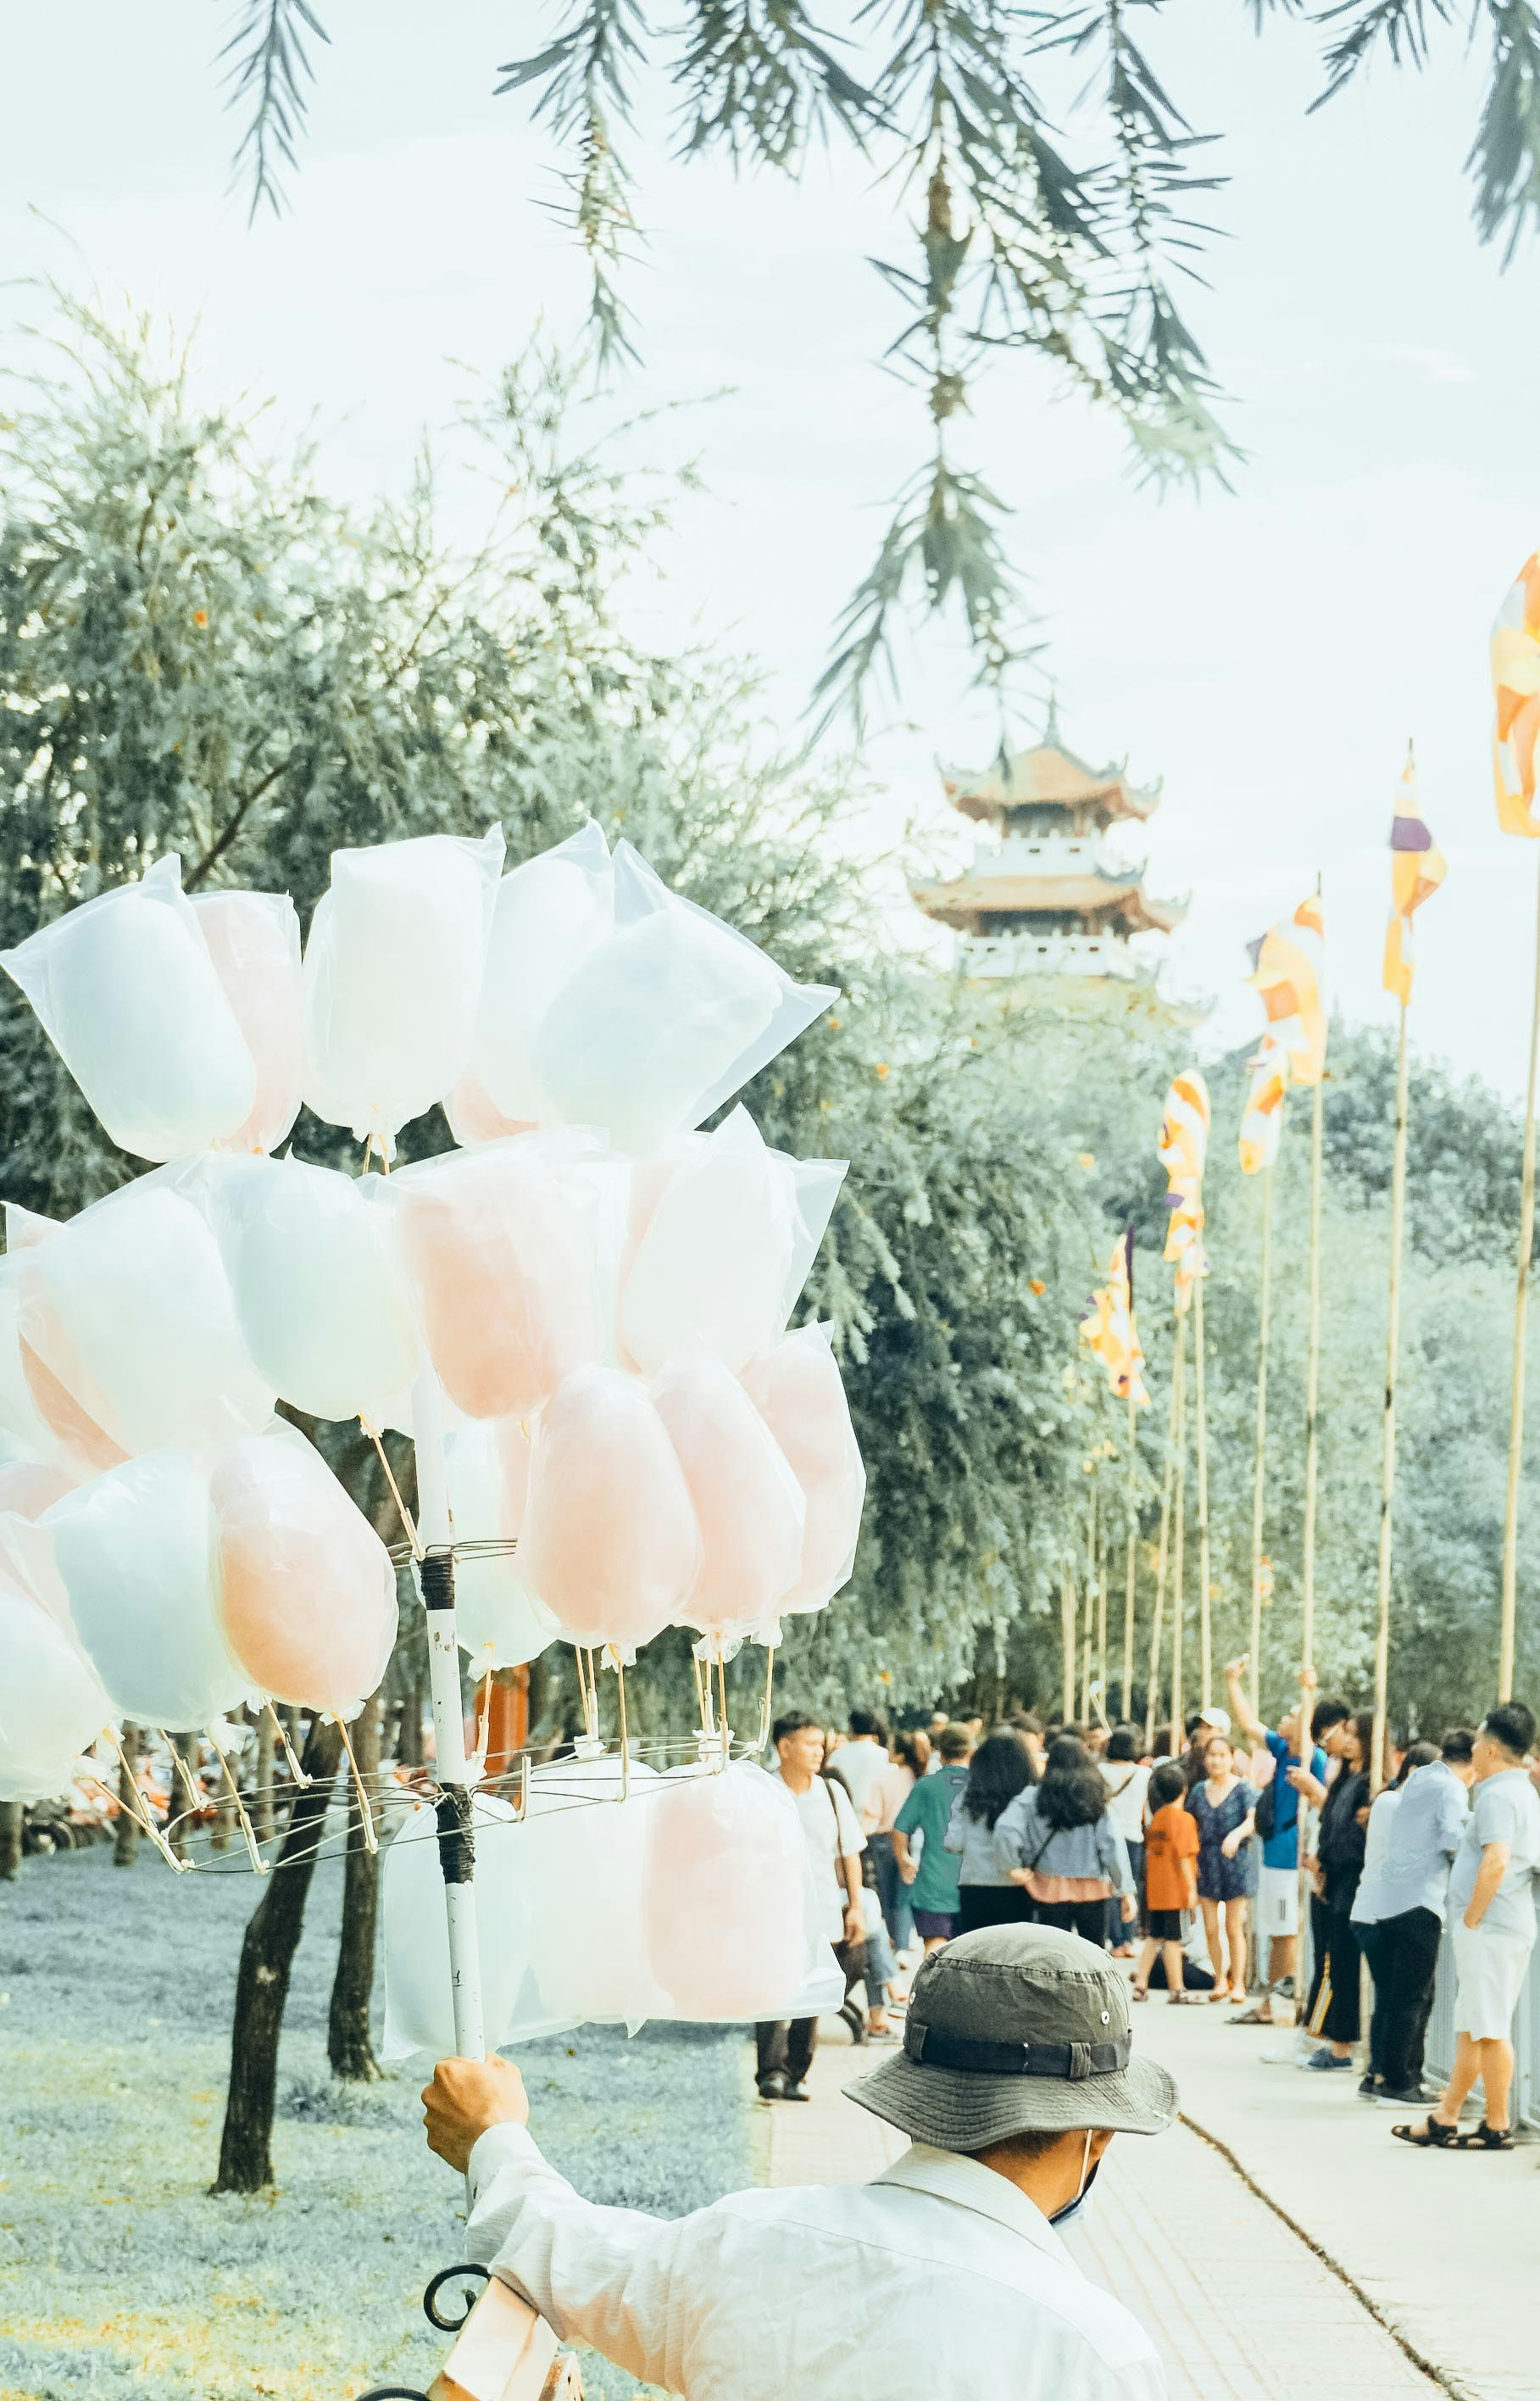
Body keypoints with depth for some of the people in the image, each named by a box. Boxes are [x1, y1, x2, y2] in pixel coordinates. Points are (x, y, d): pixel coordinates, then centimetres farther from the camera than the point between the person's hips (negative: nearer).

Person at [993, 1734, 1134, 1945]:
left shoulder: (1033, 1797, -6)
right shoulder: (1096, 1797, -2)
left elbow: (1006, 1830, -20)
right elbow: (1113, 1846, -5)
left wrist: (1013, 1868, -7)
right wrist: (1126, 1891, -1)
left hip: (1051, 1892, -2)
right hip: (1092, 1891, 2)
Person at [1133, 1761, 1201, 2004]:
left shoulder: (1156, 1818, 10)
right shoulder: (1184, 1818, -11)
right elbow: (1184, 1856, -17)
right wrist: (1191, 1888, -15)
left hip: (1155, 1890, 7)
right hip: (1176, 1890, -7)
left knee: (1153, 1937, 13)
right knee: (1173, 1939, -4)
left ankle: (1140, 1984, 12)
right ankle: (1177, 1989, 0)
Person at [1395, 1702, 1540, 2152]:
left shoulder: (1498, 1796, -15)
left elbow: (1496, 1862, -27)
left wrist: (1472, 1917, -18)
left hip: (1490, 1929, -10)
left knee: (1488, 2030, -4)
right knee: (1471, 2027, 13)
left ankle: (1498, 2126, 1)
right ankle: (1446, 2117, 19)